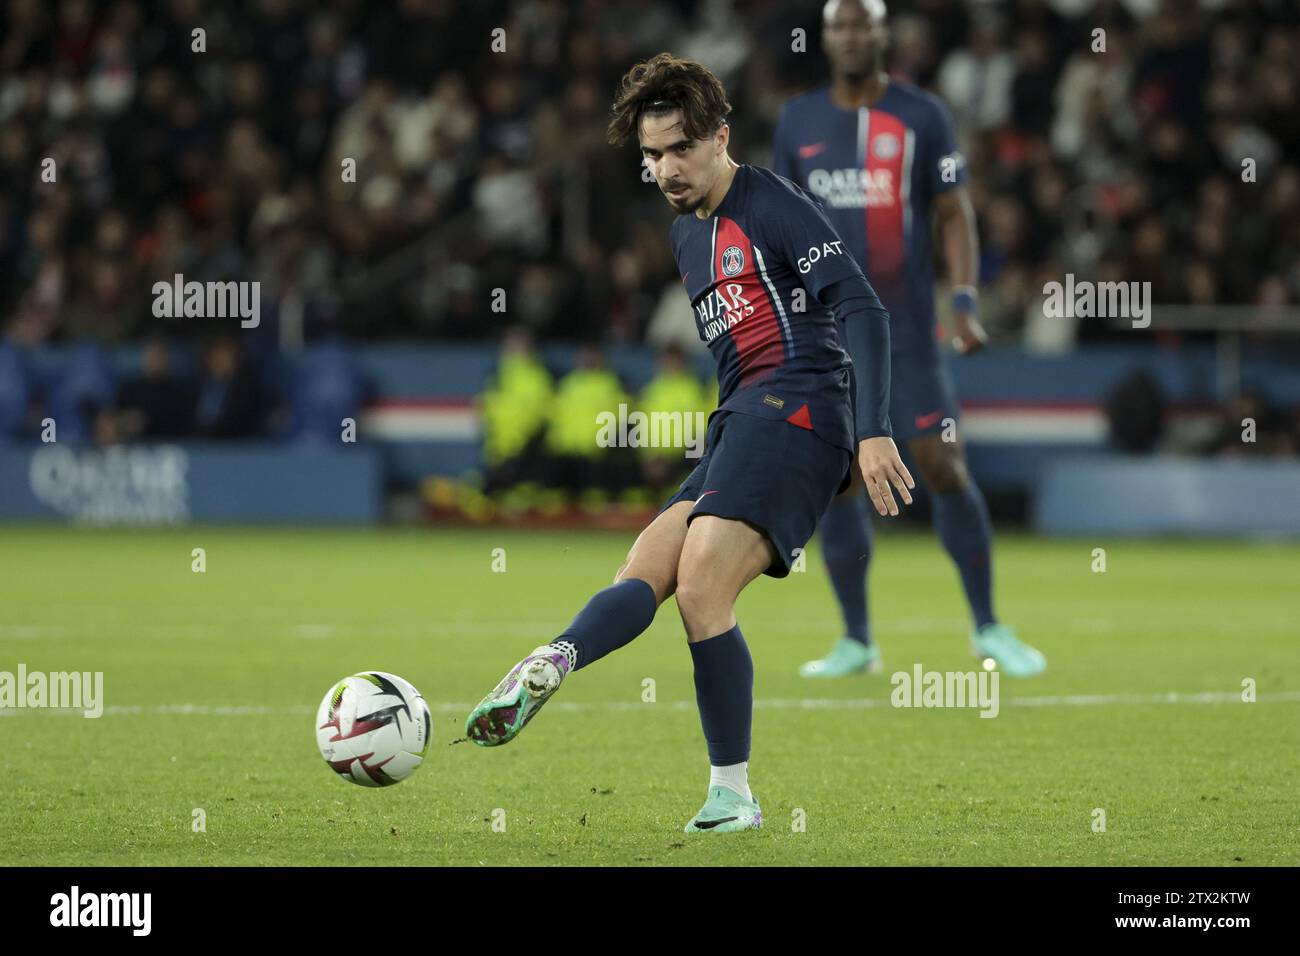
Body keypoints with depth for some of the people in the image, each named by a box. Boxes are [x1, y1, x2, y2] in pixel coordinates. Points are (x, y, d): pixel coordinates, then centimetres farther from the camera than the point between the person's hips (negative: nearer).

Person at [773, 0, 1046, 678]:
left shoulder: (922, 116, 2)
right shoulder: (798, 121, 9)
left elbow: (953, 213, 2)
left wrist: (964, 302, -10)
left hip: (906, 329, -2)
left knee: (944, 469, -8)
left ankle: (988, 628, 4)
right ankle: (856, 641, 9)